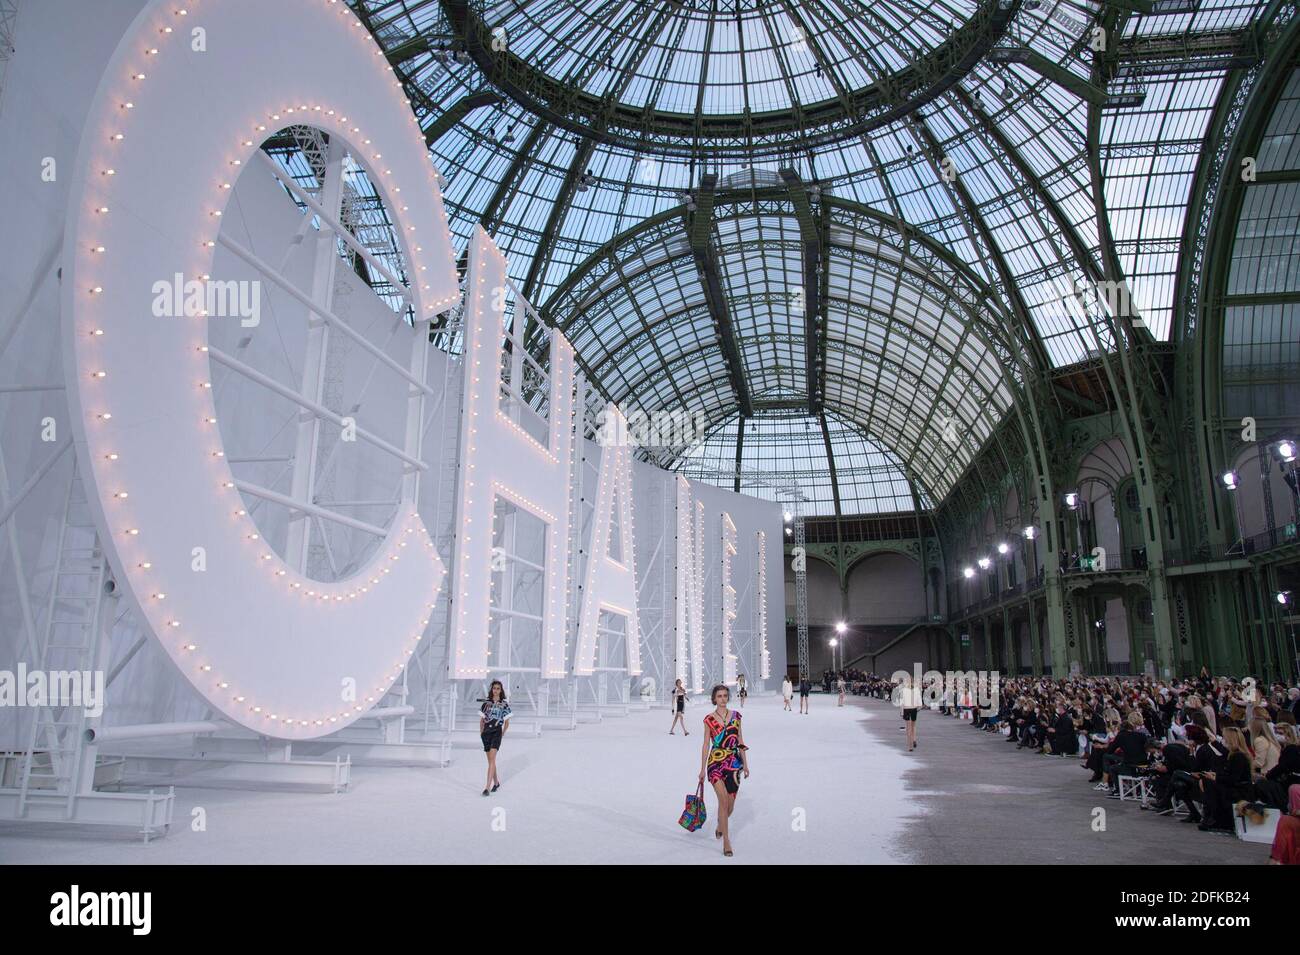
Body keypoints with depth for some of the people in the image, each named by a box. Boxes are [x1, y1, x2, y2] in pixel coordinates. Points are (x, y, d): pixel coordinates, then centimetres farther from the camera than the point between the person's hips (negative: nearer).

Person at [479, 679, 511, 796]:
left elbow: (507, 722, 7)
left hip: (497, 732, -3)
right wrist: (481, 732, 6)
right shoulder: (486, 703, 8)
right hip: (486, 732, 3)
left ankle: (487, 787, -19)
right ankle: (496, 782, 30)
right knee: (490, 760, 12)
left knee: (492, 759, -16)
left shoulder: (504, 704, 2)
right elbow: (481, 720, 13)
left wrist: (502, 733, 3)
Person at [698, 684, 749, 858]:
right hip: (716, 762, -3)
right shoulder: (709, 719, -1)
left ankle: (720, 825, 40)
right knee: (723, 799, -16)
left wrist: (745, 764, 8)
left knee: (730, 804, 8)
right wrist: (702, 769, 3)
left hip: (734, 762, 3)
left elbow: (740, 741, 10)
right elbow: (706, 745, 3)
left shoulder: (735, 715, 5)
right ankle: (726, 841, -7)